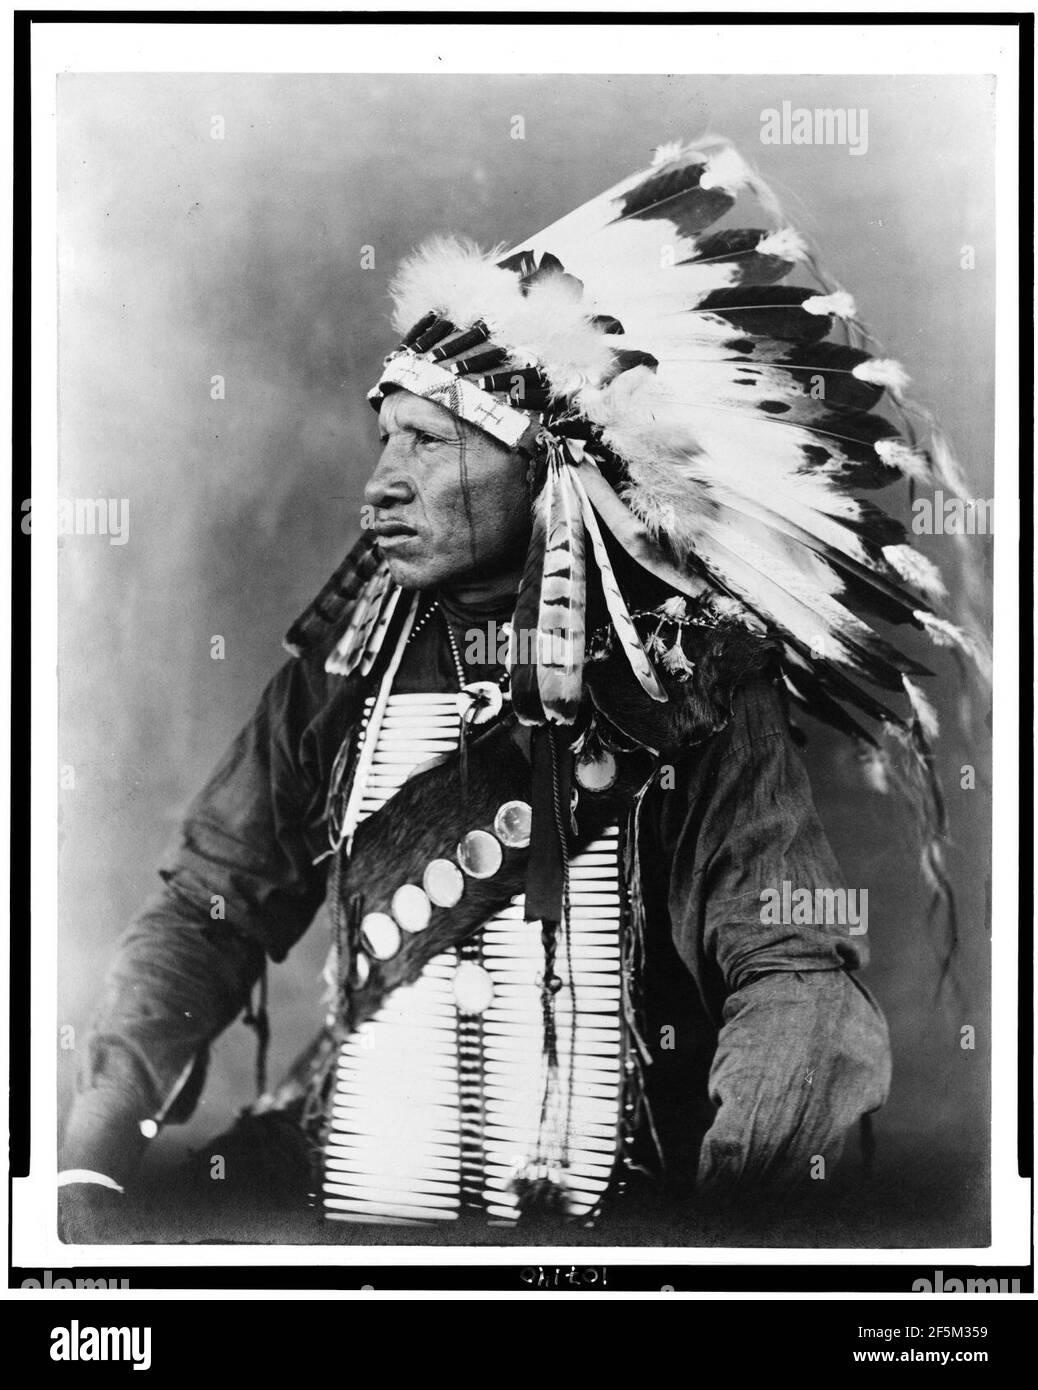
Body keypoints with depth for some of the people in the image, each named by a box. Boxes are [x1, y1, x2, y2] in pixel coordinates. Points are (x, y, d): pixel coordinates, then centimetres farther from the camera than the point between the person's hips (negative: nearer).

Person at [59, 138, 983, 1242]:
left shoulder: (692, 690, -4)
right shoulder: (342, 667, 5)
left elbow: (797, 973, -8)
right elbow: (206, 910, 7)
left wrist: (723, 1195, -26)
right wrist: (86, 1161, -7)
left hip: (619, 1217, -2)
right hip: (335, 1206, 3)